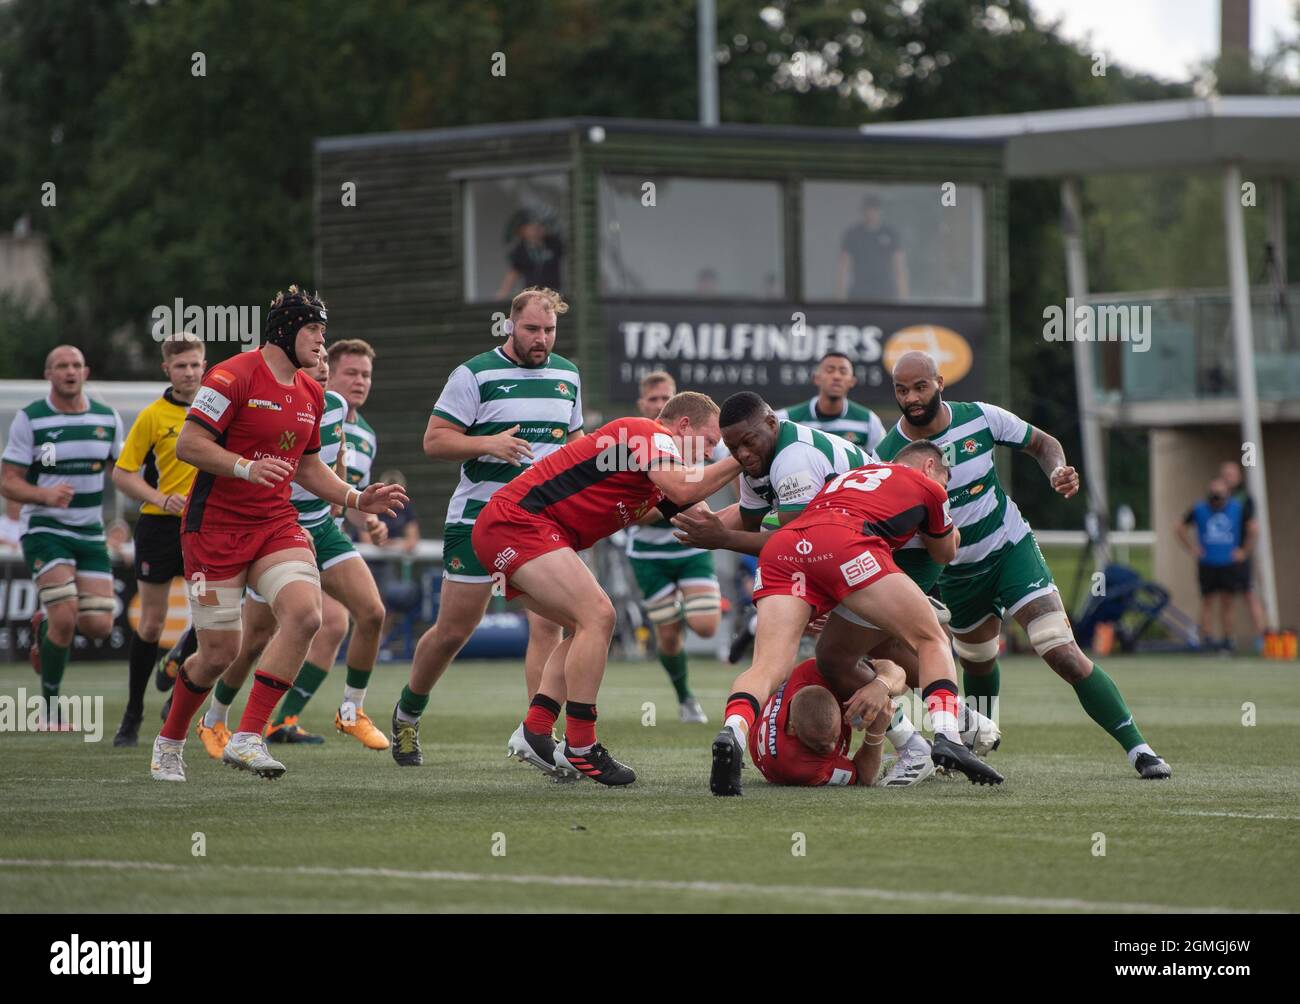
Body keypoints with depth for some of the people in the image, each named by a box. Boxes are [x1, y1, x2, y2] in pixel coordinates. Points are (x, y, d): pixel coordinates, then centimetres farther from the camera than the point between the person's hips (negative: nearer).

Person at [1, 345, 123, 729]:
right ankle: (50, 708, -3)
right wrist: (45, 495, -27)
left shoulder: (107, 419, 5)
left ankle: (46, 625, 30)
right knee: (65, 618, -20)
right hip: (44, 529, -4)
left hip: (90, 533, 4)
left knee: (99, 626, -5)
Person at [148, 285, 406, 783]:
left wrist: (358, 499, 12)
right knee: (219, 652, -3)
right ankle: (168, 743, 24)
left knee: (304, 615, -20)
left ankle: (247, 739, -16)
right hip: (216, 528, -6)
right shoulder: (233, 377, -12)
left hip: (276, 524, 6)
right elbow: (188, 444, -17)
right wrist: (246, 468, -30)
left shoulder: (310, 394, 13)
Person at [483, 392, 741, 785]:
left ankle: (534, 734, 9)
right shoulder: (652, 434, -7)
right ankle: (579, 749, -14)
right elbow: (682, 489, -25)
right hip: (517, 521, -11)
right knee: (597, 616, -16)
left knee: (587, 627, 16)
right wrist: (738, 460, -15)